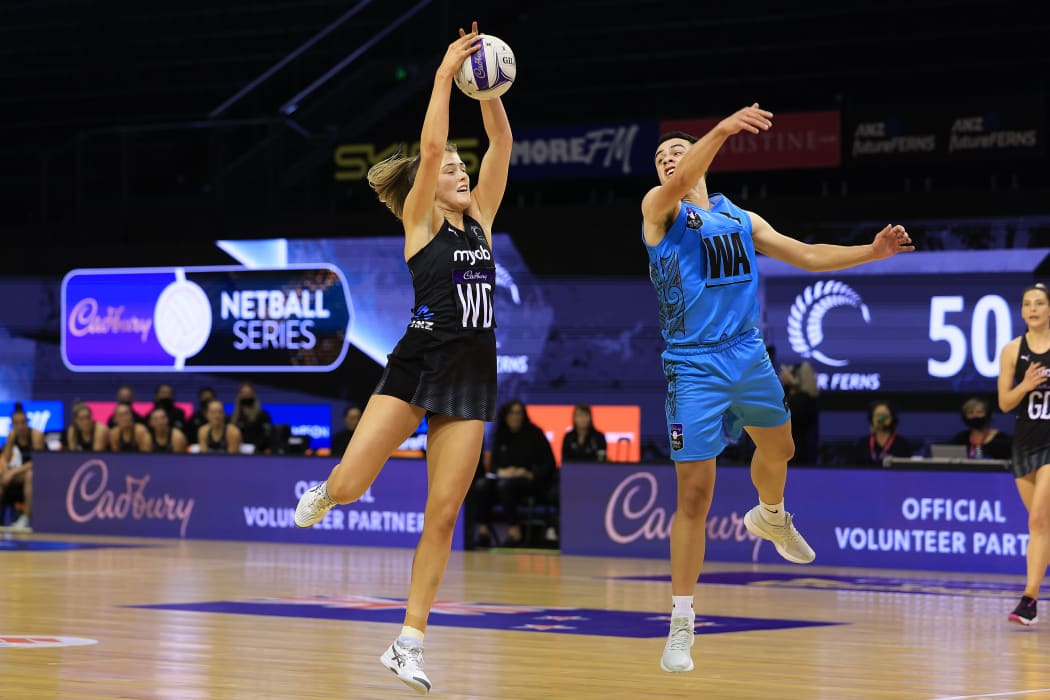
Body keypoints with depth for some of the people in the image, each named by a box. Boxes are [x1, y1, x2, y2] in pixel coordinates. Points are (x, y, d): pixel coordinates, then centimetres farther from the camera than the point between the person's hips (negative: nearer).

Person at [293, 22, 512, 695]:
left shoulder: (480, 220, 12)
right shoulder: (420, 221, 0)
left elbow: (502, 144, 6)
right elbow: (431, 145, -13)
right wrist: (446, 73, -10)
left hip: (472, 375, 4)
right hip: (415, 364, -4)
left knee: (442, 516, -1)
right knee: (350, 487, -12)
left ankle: (408, 644, 4)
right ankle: (324, 493, 28)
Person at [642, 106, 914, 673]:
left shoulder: (740, 218, 11)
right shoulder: (659, 209, -5)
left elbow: (806, 255, 13)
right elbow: (677, 186, -27)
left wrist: (871, 252, 0)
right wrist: (722, 130, -44)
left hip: (749, 354, 6)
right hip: (694, 366, -5)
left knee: (777, 449, 26)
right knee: (694, 494, -9)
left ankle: (770, 517, 62)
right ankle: (681, 626, -2)